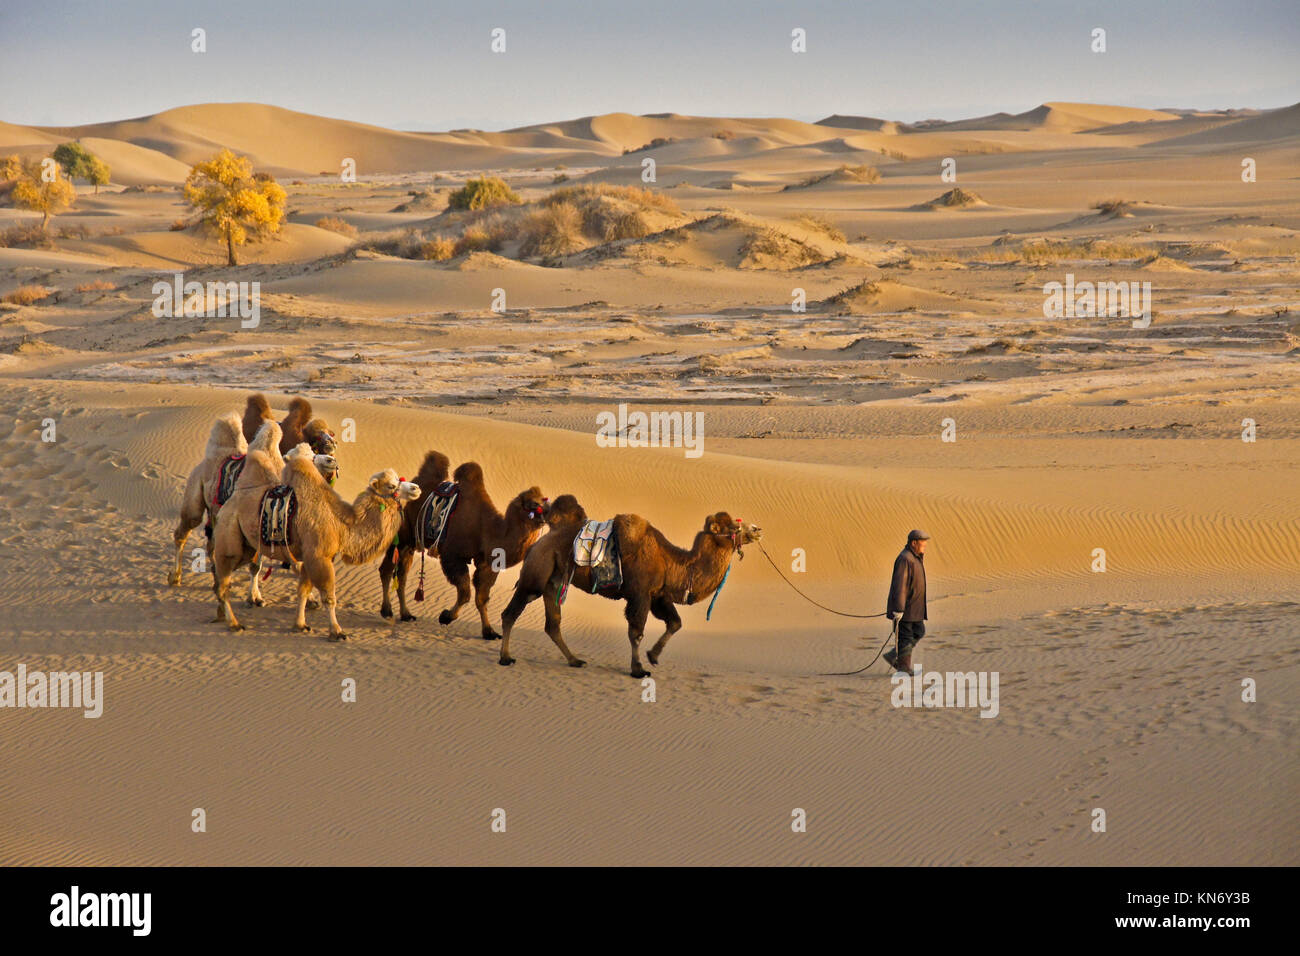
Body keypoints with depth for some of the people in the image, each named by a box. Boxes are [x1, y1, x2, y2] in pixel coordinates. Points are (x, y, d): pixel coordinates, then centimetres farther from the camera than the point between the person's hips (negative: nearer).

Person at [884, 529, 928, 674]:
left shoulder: (916, 557, 13)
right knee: (905, 636, -4)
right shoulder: (904, 559, -20)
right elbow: (899, 585, -24)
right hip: (904, 607, -10)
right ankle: (903, 667, 5)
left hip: (914, 606, 10)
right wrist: (899, 608, -27)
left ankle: (893, 657, 15)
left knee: (919, 632, 11)